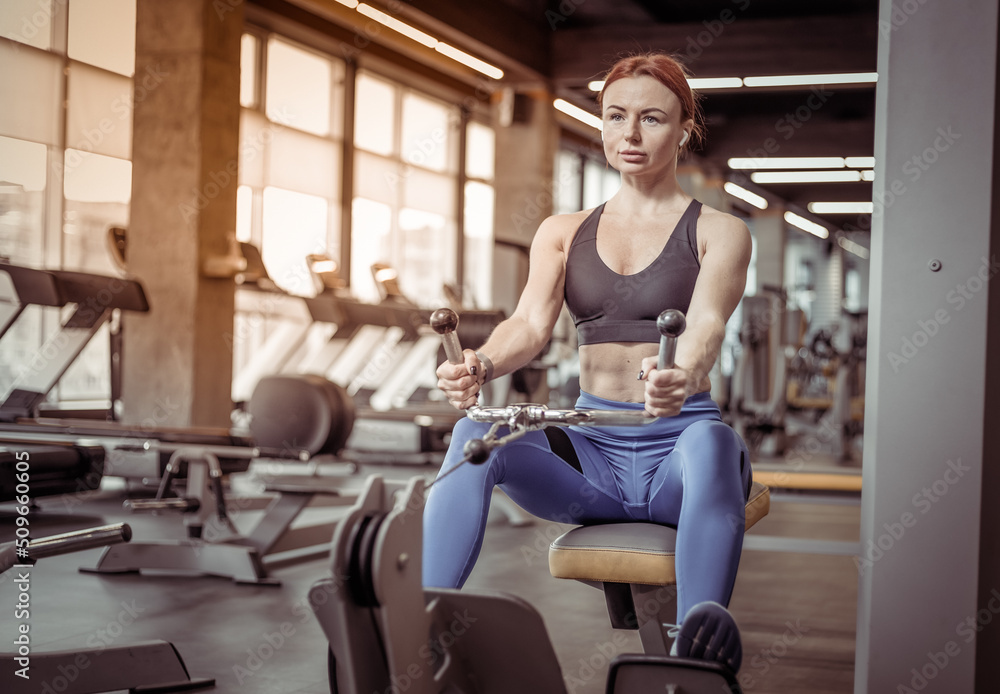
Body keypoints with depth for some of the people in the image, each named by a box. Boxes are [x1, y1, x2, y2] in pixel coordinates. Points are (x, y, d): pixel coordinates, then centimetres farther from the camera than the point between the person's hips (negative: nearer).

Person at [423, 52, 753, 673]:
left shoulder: (719, 233, 4)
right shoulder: (563, 233, 14)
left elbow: (707, 323, -16)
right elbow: (531, 324, -3)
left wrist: (684, 377, -41)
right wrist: (480, 366, -28)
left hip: (675, 449, -3)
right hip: (592, 452, 3)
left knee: (710, 441, -39)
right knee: (475, 433, -27)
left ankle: (699, 641, -61)